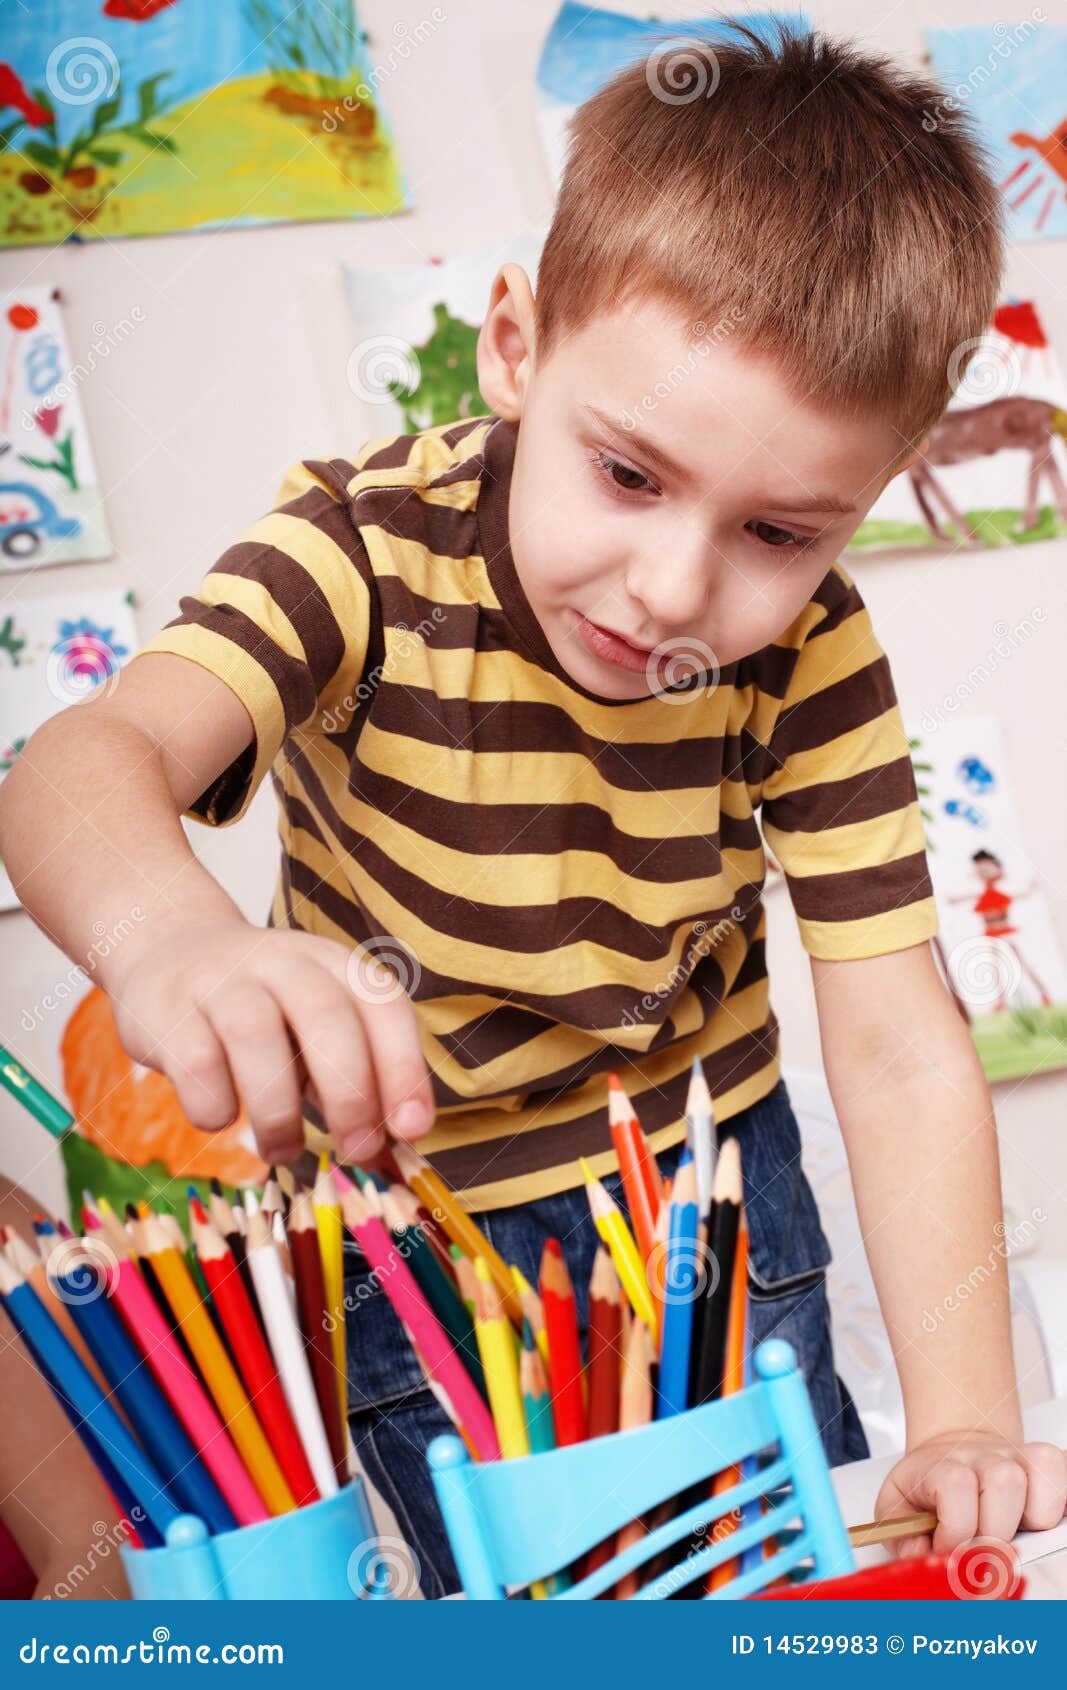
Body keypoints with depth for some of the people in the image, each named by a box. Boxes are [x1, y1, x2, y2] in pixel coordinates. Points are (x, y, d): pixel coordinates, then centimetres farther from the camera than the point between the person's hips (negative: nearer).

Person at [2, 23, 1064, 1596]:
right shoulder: (366, 551, -26)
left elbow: (898, 1045, -21)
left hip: (712, 1166, 2)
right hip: (416, 1208, -1)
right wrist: (171, 933, -68)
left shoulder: (809, 653, -20)